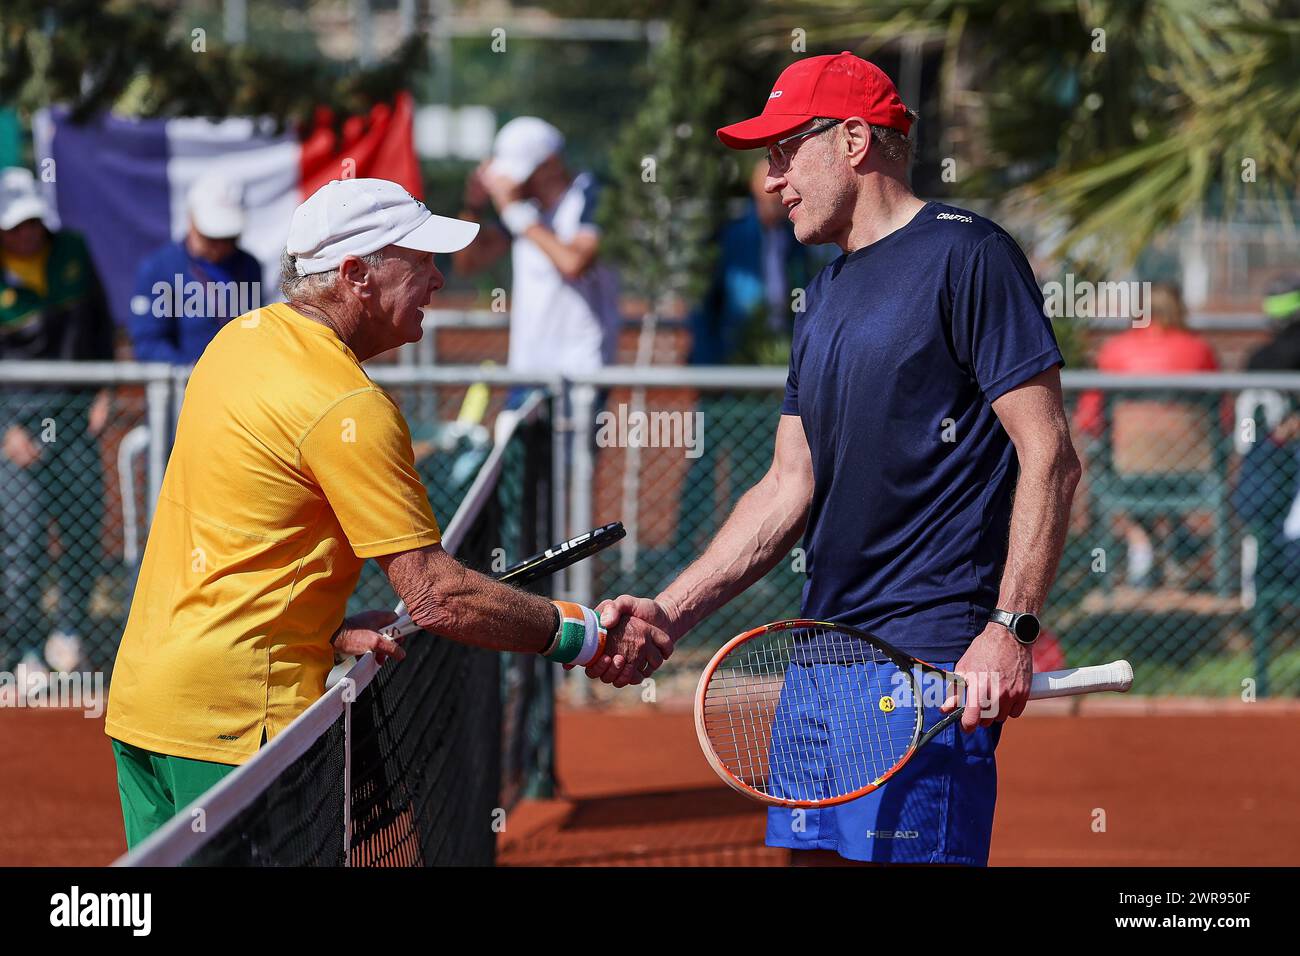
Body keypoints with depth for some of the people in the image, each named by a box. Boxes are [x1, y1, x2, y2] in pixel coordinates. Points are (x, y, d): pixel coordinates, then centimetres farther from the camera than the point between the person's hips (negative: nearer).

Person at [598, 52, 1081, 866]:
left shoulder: (966, 256, -6)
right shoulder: (827, 296, 20)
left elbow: (1050, 458, -11)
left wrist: (1011, 629, -20)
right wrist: (670, 612, 9)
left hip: (932, 656, -9)